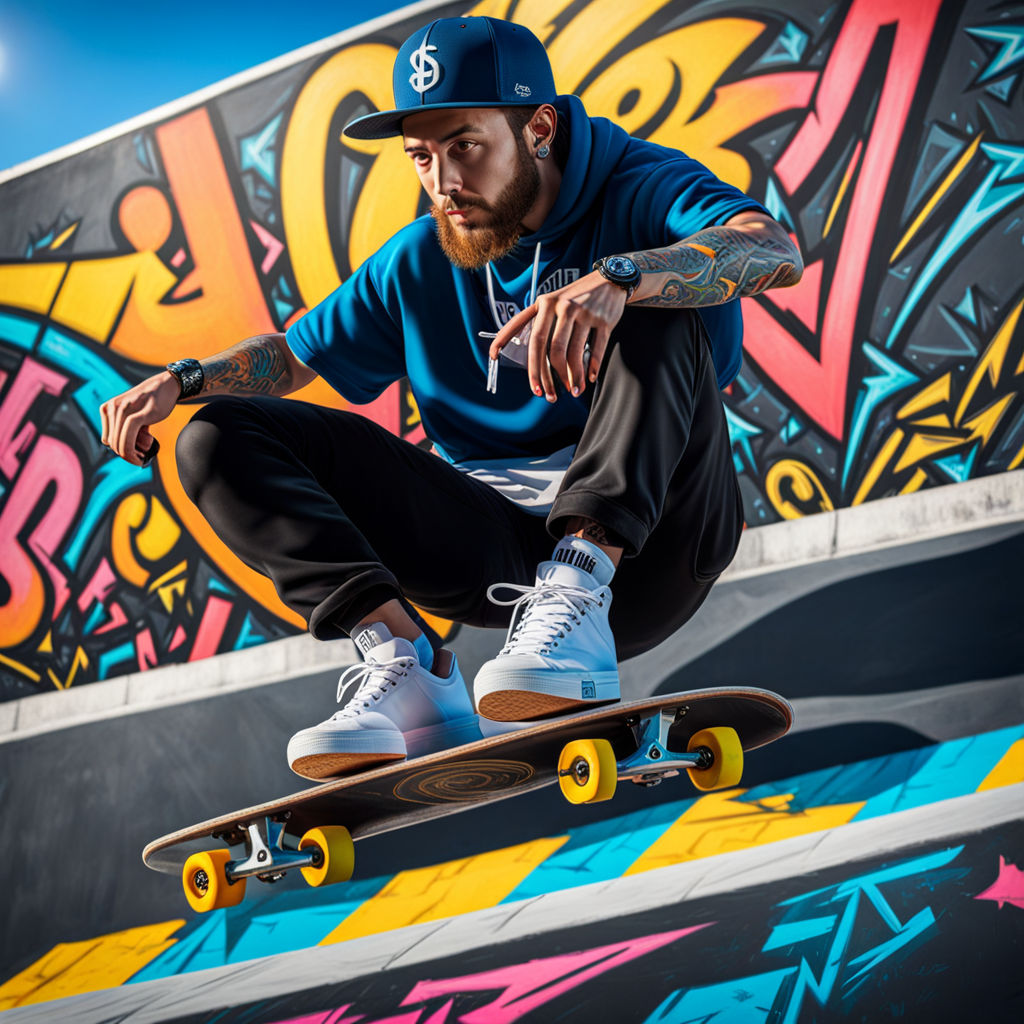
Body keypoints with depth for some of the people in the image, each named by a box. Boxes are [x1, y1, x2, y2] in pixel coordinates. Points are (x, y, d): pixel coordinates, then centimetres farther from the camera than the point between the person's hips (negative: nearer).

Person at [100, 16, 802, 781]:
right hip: (503, 548, 5)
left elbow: (776, 252, -26)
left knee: (655, 313, -29)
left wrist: (616, 279, -44)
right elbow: (292, 354, 22)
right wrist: (185, 380, 0)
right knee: (223, 440, -5)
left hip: (648, 542, -5)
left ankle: (578, 602, -37)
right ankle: (408, 666, -24)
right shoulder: (419, 262, 11)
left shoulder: (639, 192, -5)